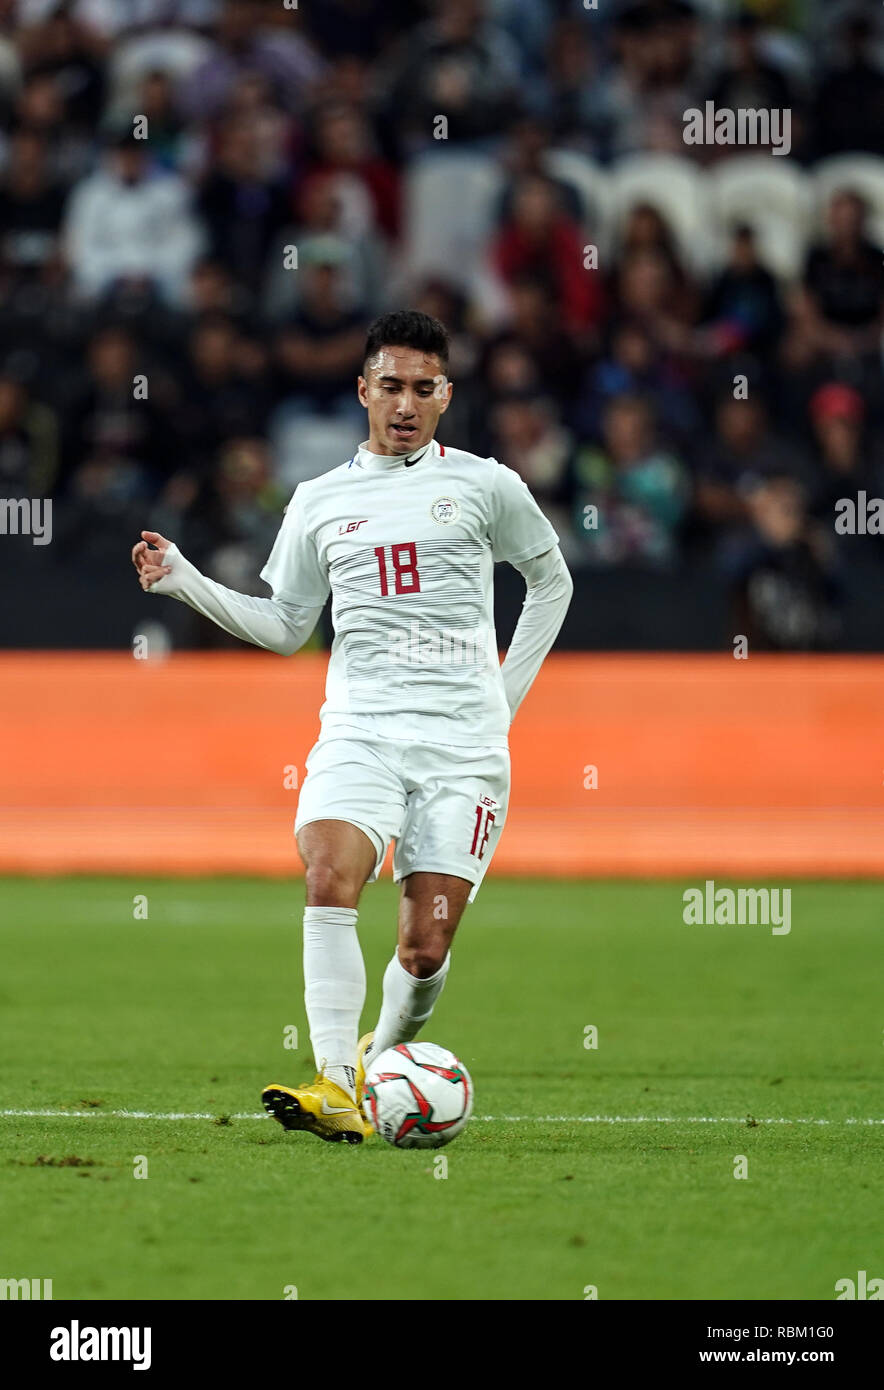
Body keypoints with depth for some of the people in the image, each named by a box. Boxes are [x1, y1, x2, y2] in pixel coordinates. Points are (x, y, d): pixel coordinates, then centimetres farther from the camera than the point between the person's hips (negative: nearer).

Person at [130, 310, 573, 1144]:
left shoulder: (484, 486, 7)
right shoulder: (319, 502, 13)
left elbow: (551, 582, 19)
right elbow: (285, 627, 19)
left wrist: (506, 696, 12)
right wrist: (184, 582, 9)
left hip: (463, 740, -1)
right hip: (359, 729, 1)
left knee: (427, 943, -5)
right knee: (329, 879, -26)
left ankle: (383, 1060, 24)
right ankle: (337, 1090, -30)